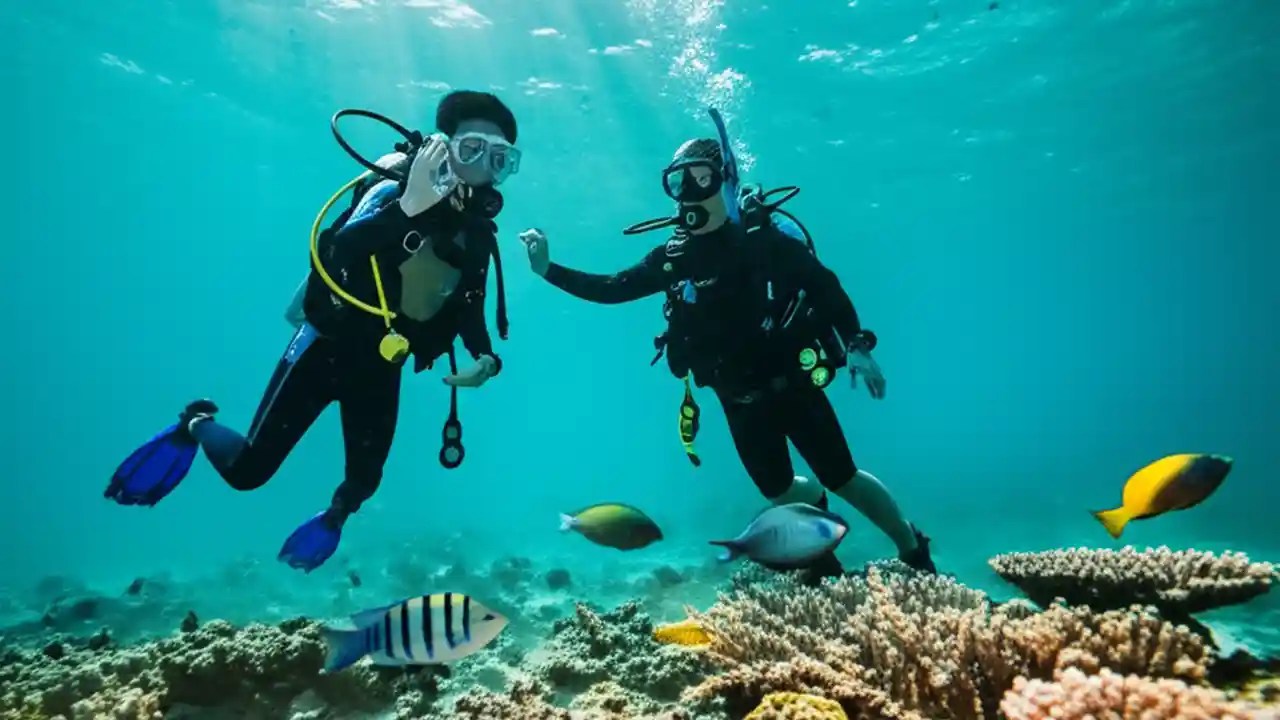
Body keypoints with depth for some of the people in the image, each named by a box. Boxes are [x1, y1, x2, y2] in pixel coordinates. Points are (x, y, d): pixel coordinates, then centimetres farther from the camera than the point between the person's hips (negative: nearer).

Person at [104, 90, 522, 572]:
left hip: (381, 367, 5)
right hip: (326, 347, -5)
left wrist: (486, 357, -13)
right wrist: (409, 206, -48)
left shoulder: (479, 232, -2)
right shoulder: (397, 188, -20)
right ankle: (197, 425, 34)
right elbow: (340, 256, -36)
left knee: (364, 482, 10)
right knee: (246, 470, 1)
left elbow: (469, 311, 6)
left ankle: (336, 512, 47)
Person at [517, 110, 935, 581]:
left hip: (791, 385, -4)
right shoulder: (674, 255, -3)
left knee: (841, 479, 3)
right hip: (739, 401, 4)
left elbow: (825, 285, -10)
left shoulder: (764, 235, -14)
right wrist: (548, 269, -7)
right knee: (779, 492, 15)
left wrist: (857, 345, -21)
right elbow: (610, 289, 1)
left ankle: (914, 552, 28)